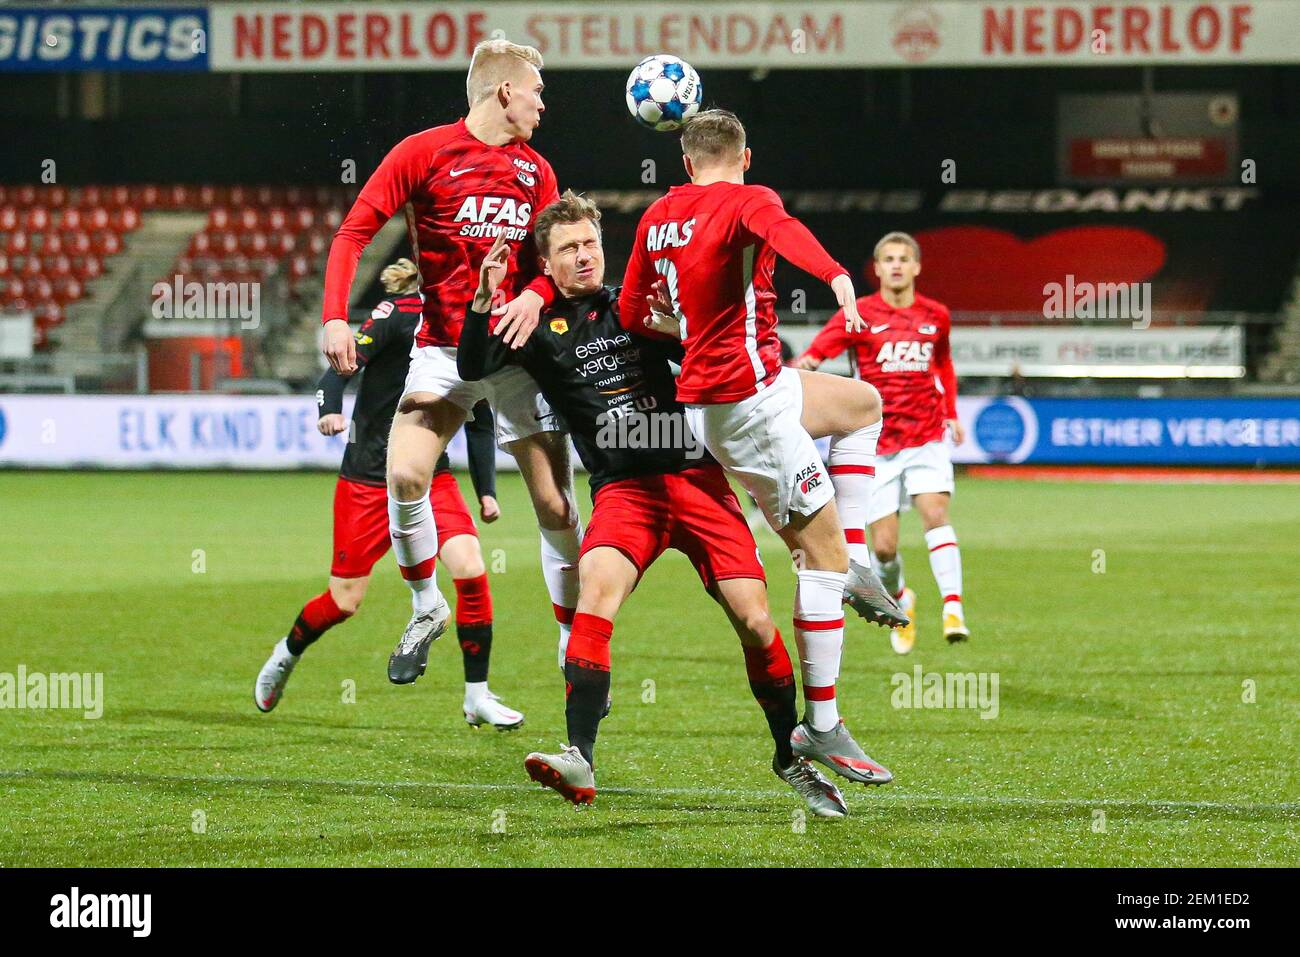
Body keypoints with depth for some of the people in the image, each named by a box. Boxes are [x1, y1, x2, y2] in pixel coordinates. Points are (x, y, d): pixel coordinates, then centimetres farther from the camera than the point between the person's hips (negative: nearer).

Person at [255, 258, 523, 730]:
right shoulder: (399, 314, -13)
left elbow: (479, 422, 12)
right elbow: (344, 362, -20)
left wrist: (486, 490, 7)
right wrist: (329, 410, -39)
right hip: (369, 478, -4)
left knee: (470, 570, -18)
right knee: (344, 602, 2)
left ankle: (477, 695, -6)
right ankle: (286, 655, 35)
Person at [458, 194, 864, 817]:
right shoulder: (541, 327, 8)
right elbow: (473, 369, -4)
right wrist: (484, 301, -17)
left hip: (695, 476, 2)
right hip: (622, 487, -2)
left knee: (754, 619, -7)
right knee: (596, 586, -30)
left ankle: (792, 760, 12)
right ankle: (579, 763, -34)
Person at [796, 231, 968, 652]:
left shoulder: (935, 316, 7)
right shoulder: (860, 314, -3)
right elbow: (818, 349, -17)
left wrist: (950, 413, 19)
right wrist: (805, 362, -39)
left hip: (926, 437, 1)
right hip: (877, 443, -1)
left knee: (935, 513, -22)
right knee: (884, 546, -3)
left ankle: (953, 610, -26)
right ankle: (899, 599, 29)